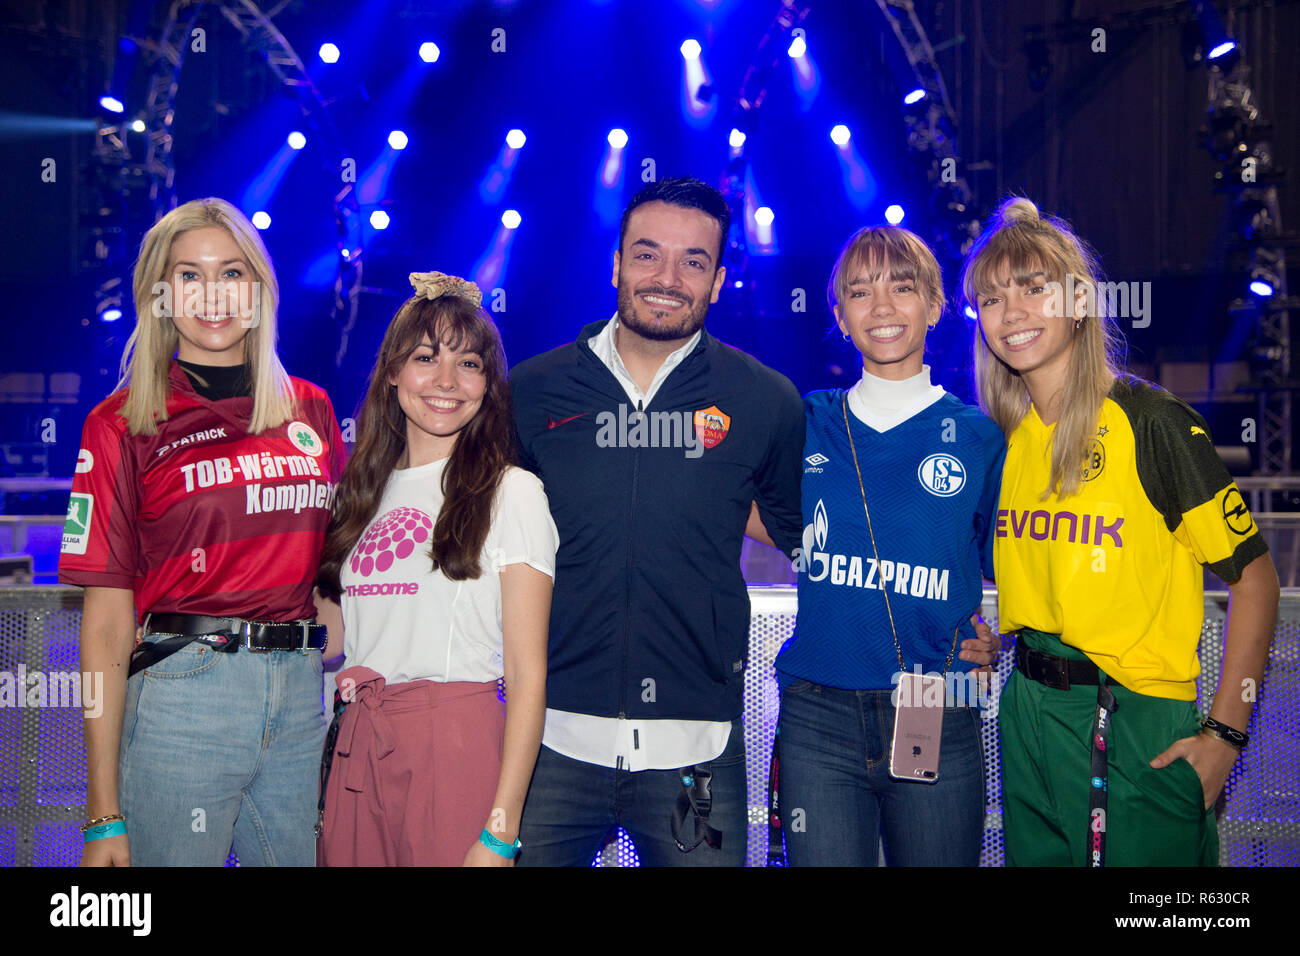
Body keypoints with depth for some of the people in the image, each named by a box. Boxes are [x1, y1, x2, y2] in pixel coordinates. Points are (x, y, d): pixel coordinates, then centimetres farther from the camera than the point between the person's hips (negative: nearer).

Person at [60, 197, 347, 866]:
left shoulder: (310, 409, 9)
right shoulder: (122, 425, -1)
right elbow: (107, 623, -4)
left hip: (305, 695, 3)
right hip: (181, 699, -3)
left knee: (301, 855, 12)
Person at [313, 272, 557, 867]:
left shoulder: (510, 493, -5)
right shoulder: (365, 489, 12)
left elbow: (527, 675, -10)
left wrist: (500, 831, -16)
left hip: (456, 742, -5)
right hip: (356, 746, 5)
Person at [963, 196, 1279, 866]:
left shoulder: (1151, 423, -12)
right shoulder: (1002, 437, 5)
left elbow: (1254, 576, -10)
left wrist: (1226, 732, -13)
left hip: (1140, 731, -5)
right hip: (1028, 719, 5)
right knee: (1035, 857, 17)